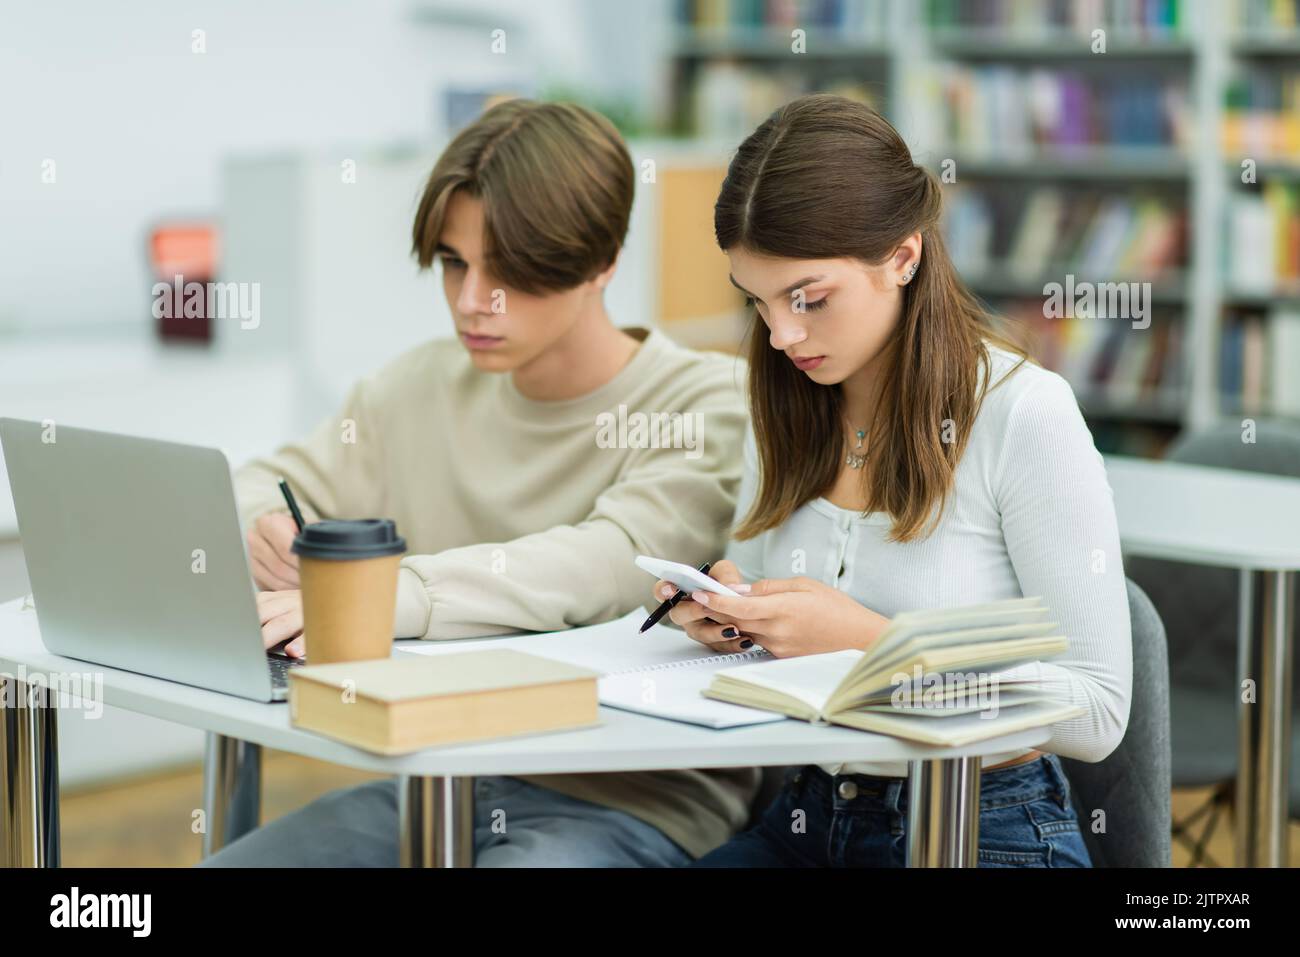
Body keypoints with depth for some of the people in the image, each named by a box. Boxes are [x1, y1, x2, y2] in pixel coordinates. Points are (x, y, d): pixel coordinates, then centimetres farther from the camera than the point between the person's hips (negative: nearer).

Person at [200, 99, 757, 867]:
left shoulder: (709, 404, -8)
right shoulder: (425, 387, 9)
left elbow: (610, 566, -25)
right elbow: (271, 486, 17)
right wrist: (262, 530, -10)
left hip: (635, 804, -5)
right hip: (442, 780, 6)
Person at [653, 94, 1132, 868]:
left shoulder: (1024, 415, -13)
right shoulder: (785, 410, 7)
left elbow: (1098, 714, -14)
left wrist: (865, 637, -20)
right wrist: (731, 619, -4)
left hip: (990, 830, -6)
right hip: (806, 817, 6)